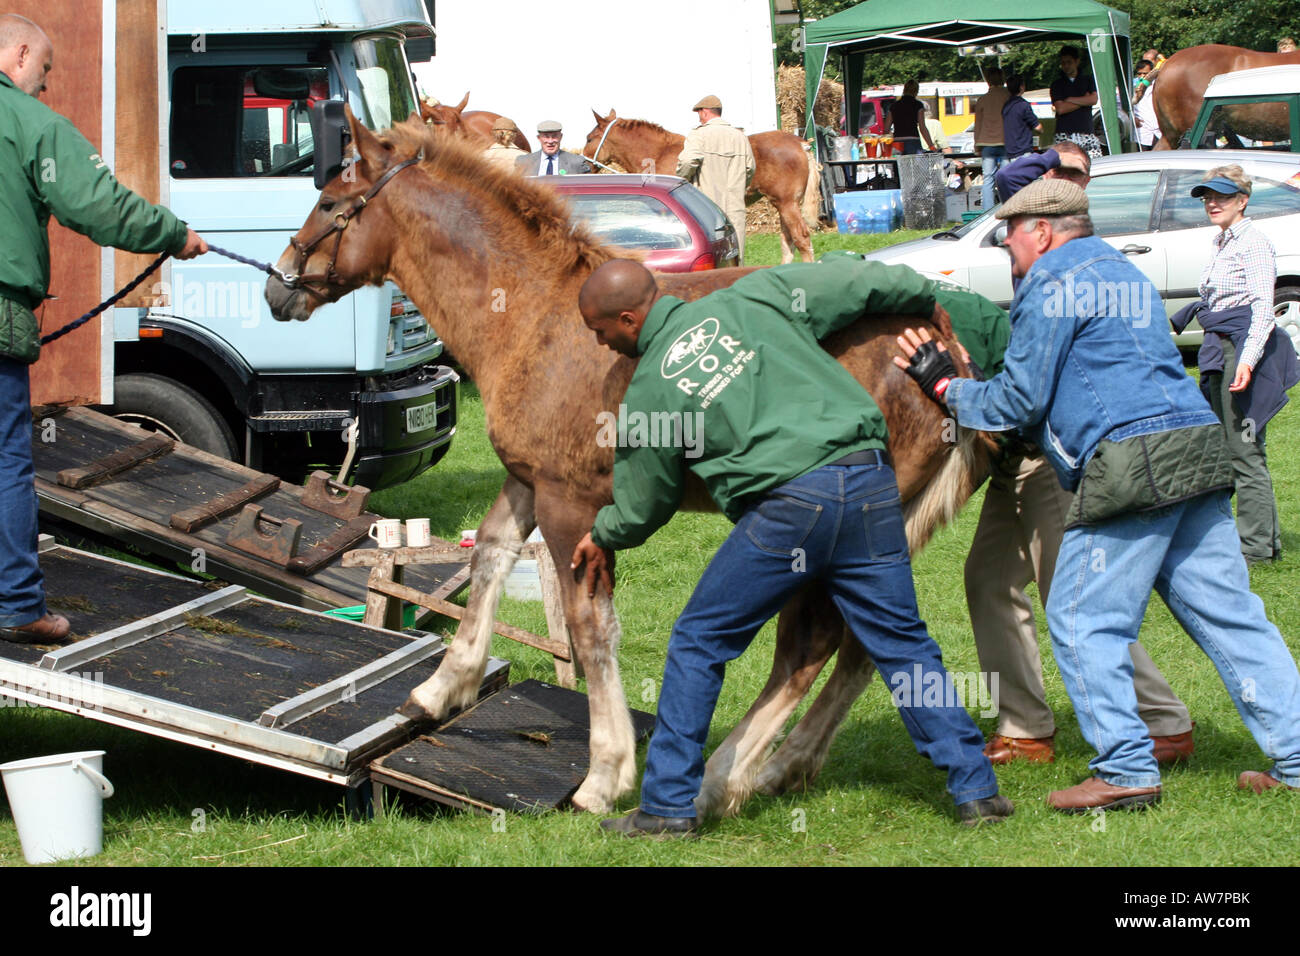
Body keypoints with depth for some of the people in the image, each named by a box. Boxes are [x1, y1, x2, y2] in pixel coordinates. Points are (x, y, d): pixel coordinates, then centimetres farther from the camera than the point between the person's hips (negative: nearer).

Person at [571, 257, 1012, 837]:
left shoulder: (648, 394, 6)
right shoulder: (751, 299, 12)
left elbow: (641, 509, 18)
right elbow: (864, 282, 16)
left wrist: (603, 538, 40)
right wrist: (930, 300, 35)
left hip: (787, 507, -4)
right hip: (869, 481, 4)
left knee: (697, 643, 12)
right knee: (902, 644, 13)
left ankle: (668, 804, 13)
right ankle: (976, 789, 11)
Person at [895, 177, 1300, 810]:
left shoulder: (1052, 287, -2)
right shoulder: (1124, 275, 27)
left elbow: (1018, 401, -4)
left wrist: (945, 386, 12)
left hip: (1130, 465, -9)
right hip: (1200, 448, 9)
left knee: (1083, 620, -1)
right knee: (1226, 613, 9)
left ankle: (1127, 771, -3)